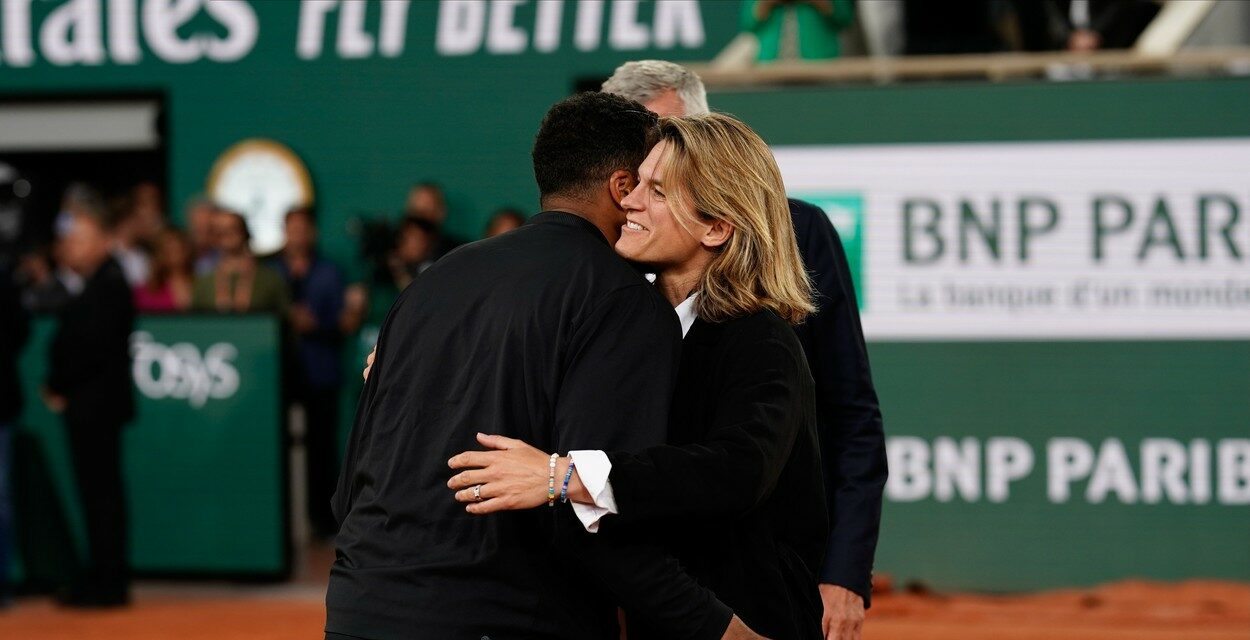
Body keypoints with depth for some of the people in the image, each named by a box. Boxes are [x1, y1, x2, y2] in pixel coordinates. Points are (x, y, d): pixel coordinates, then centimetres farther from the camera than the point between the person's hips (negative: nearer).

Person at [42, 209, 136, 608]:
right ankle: (103, 578, 16)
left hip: (95, 405, -10)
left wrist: (60, 388, -11)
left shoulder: (107, 286, -14)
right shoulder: (101, 284, 16)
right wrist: (58, 385, 4)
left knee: (100, 491, -6)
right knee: (98, 494, 11)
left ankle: (107, 584, -2)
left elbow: (91, 346, -20)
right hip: (88, 406, 10)